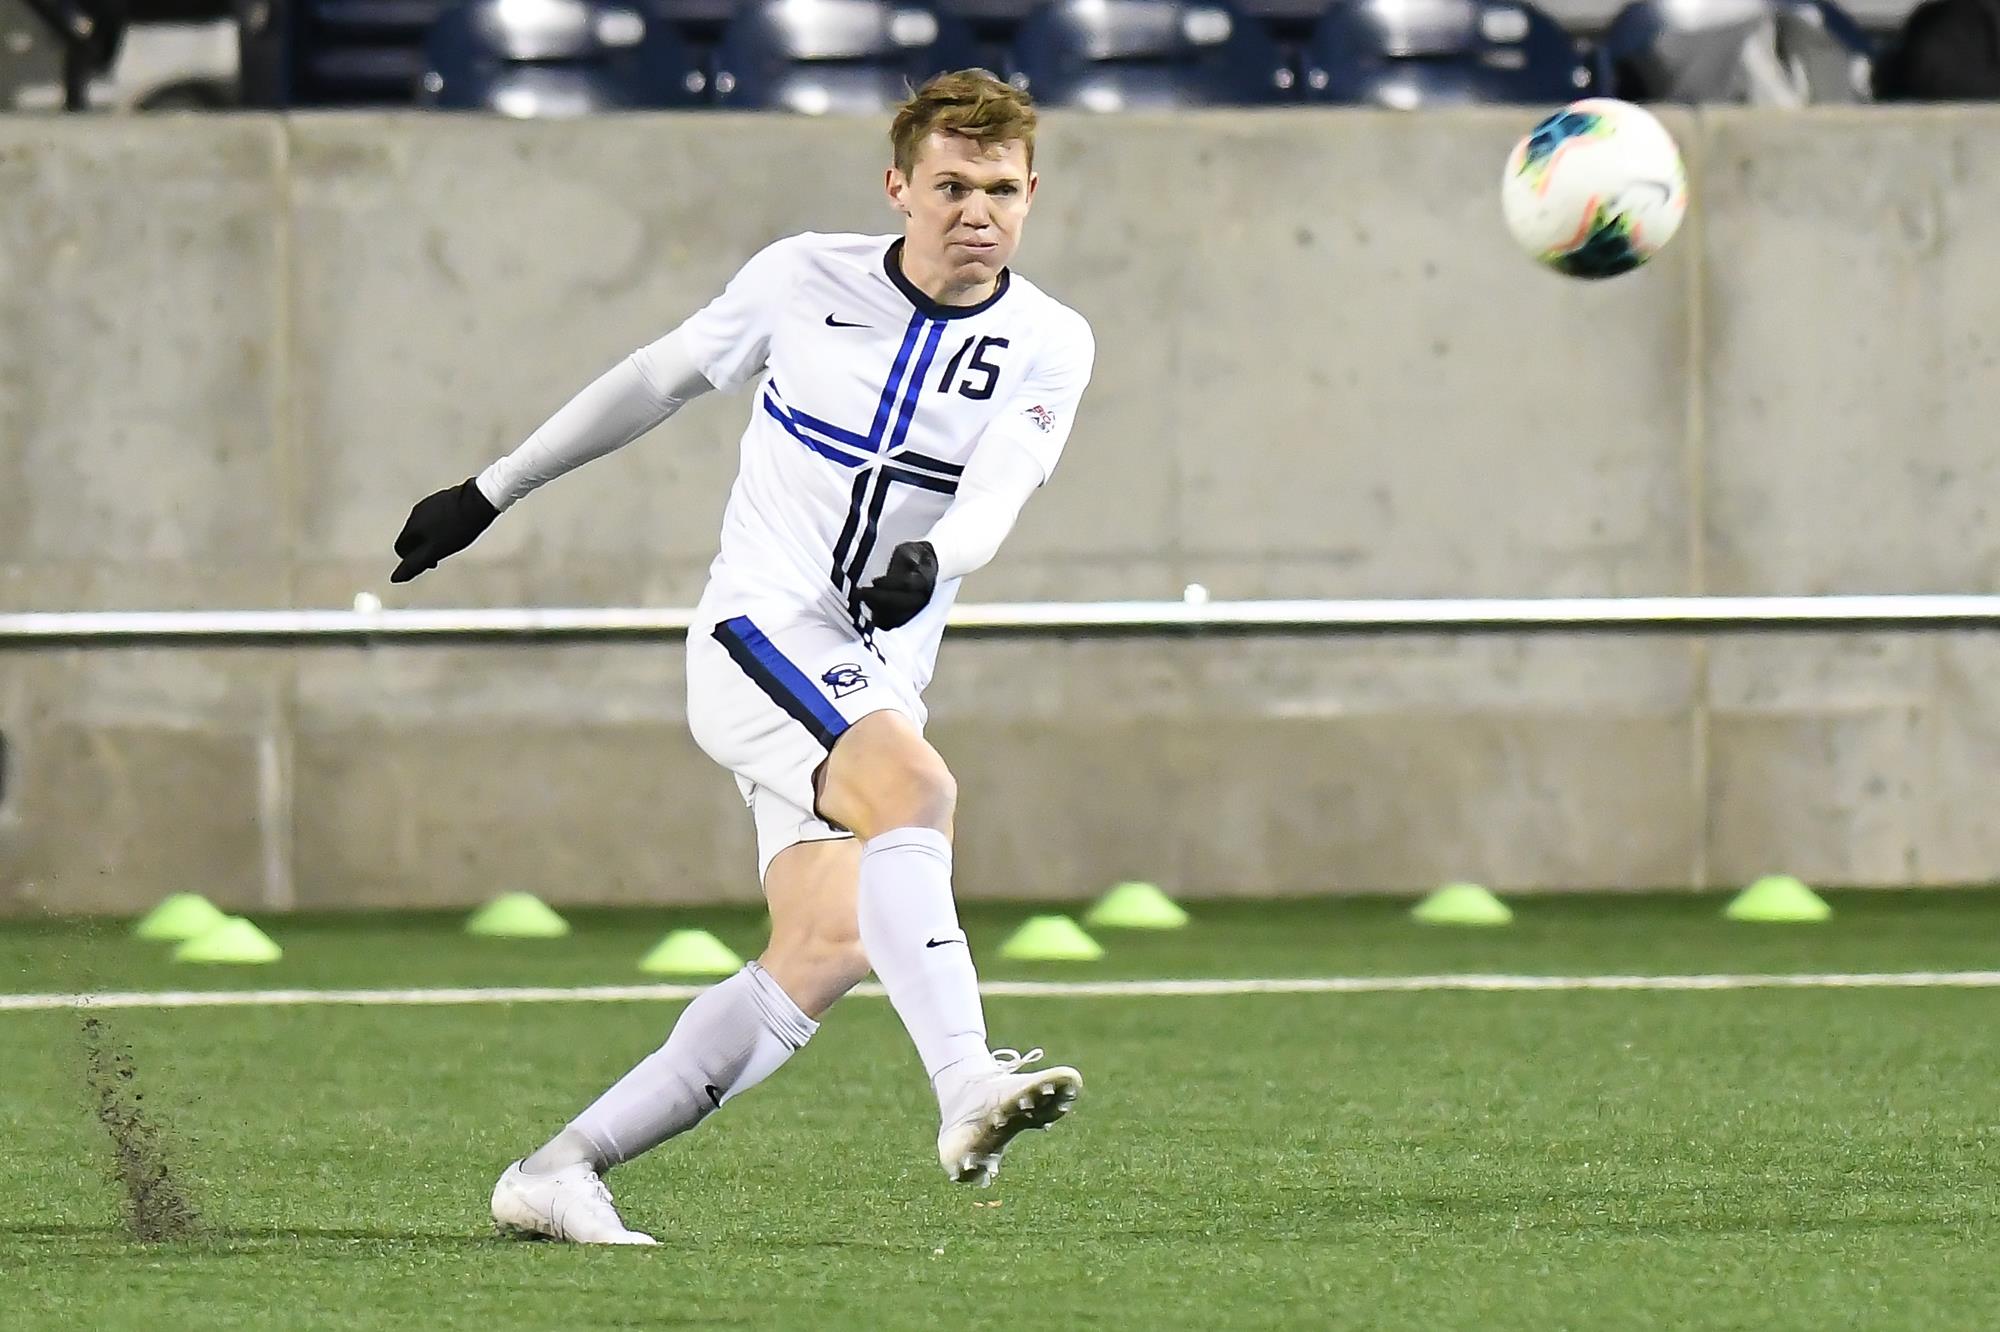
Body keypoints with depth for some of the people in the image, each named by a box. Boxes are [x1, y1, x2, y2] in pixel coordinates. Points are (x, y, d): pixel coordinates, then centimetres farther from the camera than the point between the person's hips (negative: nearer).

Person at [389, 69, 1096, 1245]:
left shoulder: (1049, 346, 3)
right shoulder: (804, 279, 0)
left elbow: (995, 496, -14)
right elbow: (658, 383, 13)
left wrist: (931, 559, -37)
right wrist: (492, 493, 18)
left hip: (874, 685, 4)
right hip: (760, 629, -4)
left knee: (826, 952, -12)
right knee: (917, 792, -32)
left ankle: (559, 1173, -6)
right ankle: (968, 1087, -47)